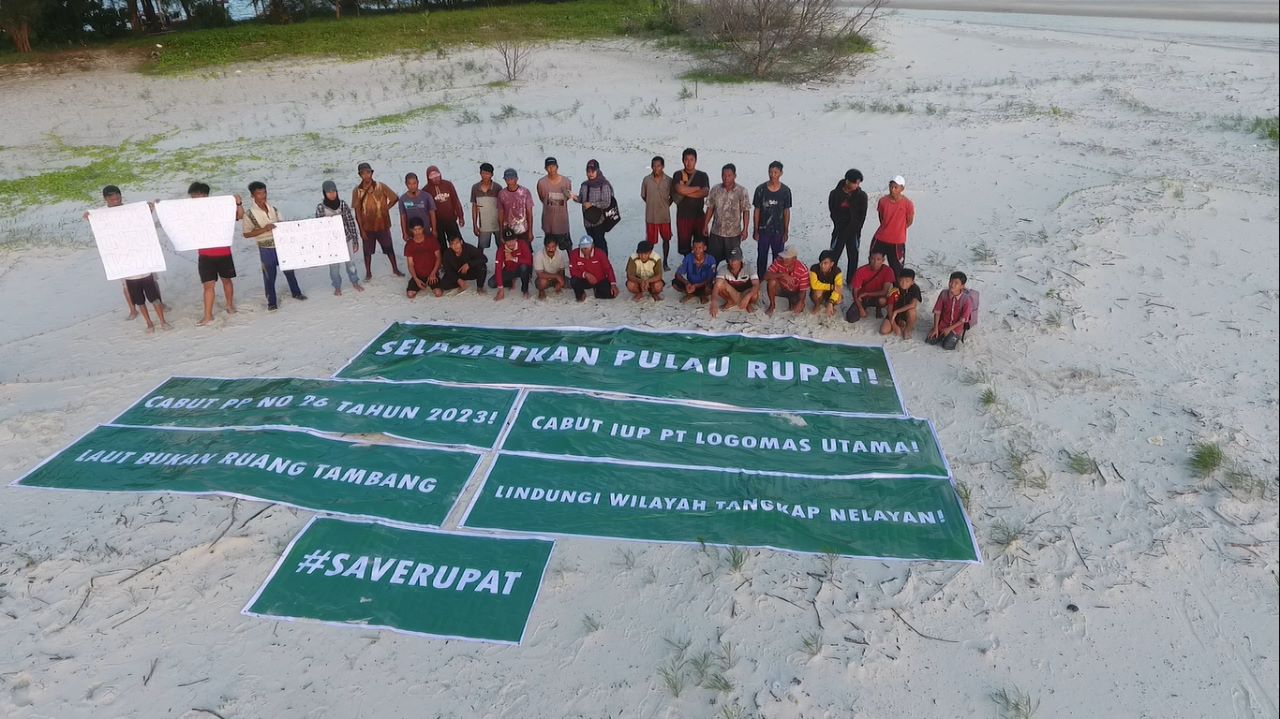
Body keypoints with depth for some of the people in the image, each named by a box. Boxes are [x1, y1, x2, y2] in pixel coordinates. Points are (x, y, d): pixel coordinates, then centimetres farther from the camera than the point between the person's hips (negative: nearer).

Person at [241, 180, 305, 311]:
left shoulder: (273, 208, 3)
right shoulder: (249, 213, -10)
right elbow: (246, 234, -11)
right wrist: (264, 229, -21)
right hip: (266, 249, -4)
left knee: (289, 270, 16)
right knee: (269, 276, 5)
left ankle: (296, 293, 35)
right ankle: (271, 302, 18)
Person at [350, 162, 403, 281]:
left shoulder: (381, 187, -8)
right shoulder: (357, 191, -7)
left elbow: (395, 198, 1)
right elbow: (357, 212, -6)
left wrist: (386, 208, -3)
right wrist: (361, 229, -7)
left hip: (382, 224, 0)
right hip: (367, 226, 0)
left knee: (389, 248, 13)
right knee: (367, 250, 12)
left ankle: (395, 269, 29)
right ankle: (368, 273, 26)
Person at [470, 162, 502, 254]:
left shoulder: (497, 188, -7)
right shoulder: (475, 188, 0)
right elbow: (474, 207, 6)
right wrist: (474, 225, 4)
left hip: (497, 224, -1)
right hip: (483, 226, 1)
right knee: (480, 248, 1)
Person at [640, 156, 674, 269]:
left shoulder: (668, 180, -7)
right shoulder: (646, 180, -7)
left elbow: (672, 196, 8)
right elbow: (643, 196, 7)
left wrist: (665, 205, 4)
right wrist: (653, 204, 10)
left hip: (665, 215, 1)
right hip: (651, 216, -1)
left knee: (666, 239, 11)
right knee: (650, 241, 6)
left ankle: (665, 262, 26)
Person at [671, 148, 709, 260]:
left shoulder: (702, 175, 7)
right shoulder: (678, 175, 3)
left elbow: (705, 192, -10)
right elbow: (680, 189, -18)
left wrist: (686, 192, -12)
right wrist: (698, 188, -8)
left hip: (699, 215, 1)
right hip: (683, 215, -1)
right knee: (685, 244, 3)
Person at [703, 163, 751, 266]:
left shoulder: (742, 191, -7)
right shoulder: (715, 190, 0)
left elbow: (746, 211, -5)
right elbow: (710, 208, 7)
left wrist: (745, 229, -9)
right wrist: (705, 225, 5)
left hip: (734, 233, -2)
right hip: (715, 232, 2)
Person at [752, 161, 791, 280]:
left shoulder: (785, 191, -3)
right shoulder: (761, 189, -4)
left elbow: (786, 212, 3)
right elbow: (757, 211, 1)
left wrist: (786, 232, 1)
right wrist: (755, 230, -1)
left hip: (779, 231, 0)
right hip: (763, 230, 0)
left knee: (778, 258, 6)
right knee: (762, 257, 6)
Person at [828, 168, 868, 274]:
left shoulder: (862, 195, -6)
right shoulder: (835, 194, -8)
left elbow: (862, 215, -2)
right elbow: (833, 212, -2)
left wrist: (855, 229, -7)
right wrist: (840, 227, -6)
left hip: (854, 231, 1)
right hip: (839, 231, -1)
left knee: (853, 257, 8)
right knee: (833, 257, 2)